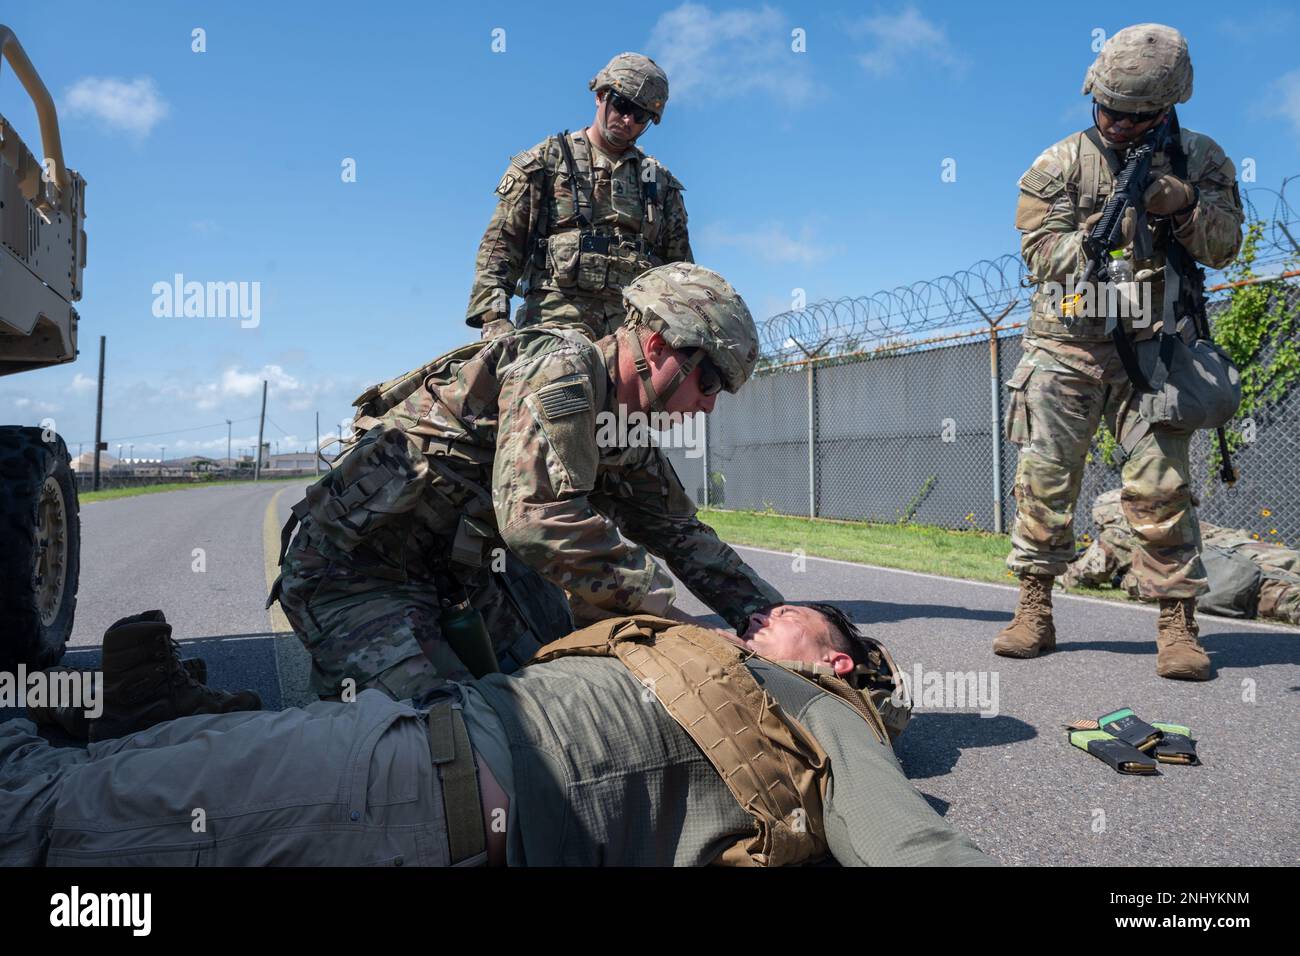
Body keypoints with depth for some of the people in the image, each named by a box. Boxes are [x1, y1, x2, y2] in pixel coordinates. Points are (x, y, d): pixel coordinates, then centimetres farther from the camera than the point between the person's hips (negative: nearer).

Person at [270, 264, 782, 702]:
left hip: (453, 560, 9)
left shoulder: (624, 434, 7)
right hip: (352, 568, -8)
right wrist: (655, 597, -25)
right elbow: (537, 516, -35)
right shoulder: (563, 366, -23)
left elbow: (683, 534, 14)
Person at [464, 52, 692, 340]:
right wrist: (494, 318, -8)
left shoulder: (661, 183, 25)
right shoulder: (545, 161, 14)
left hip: (634, 327, 3)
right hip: (556, 317, -2)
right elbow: (499, 245, 7)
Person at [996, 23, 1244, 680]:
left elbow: (1224, 247, 4)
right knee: (1045, 478, -1)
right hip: (1067, 348, 0)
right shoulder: (1061, 163, 4)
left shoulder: (1199, 159, 10)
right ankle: (1034, 611, 9)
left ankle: (1177, 624, 4)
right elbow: (1040, 252, -5)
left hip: (1152, 351, 1)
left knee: (1161, 485, -5)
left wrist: (1183, 204, -13)